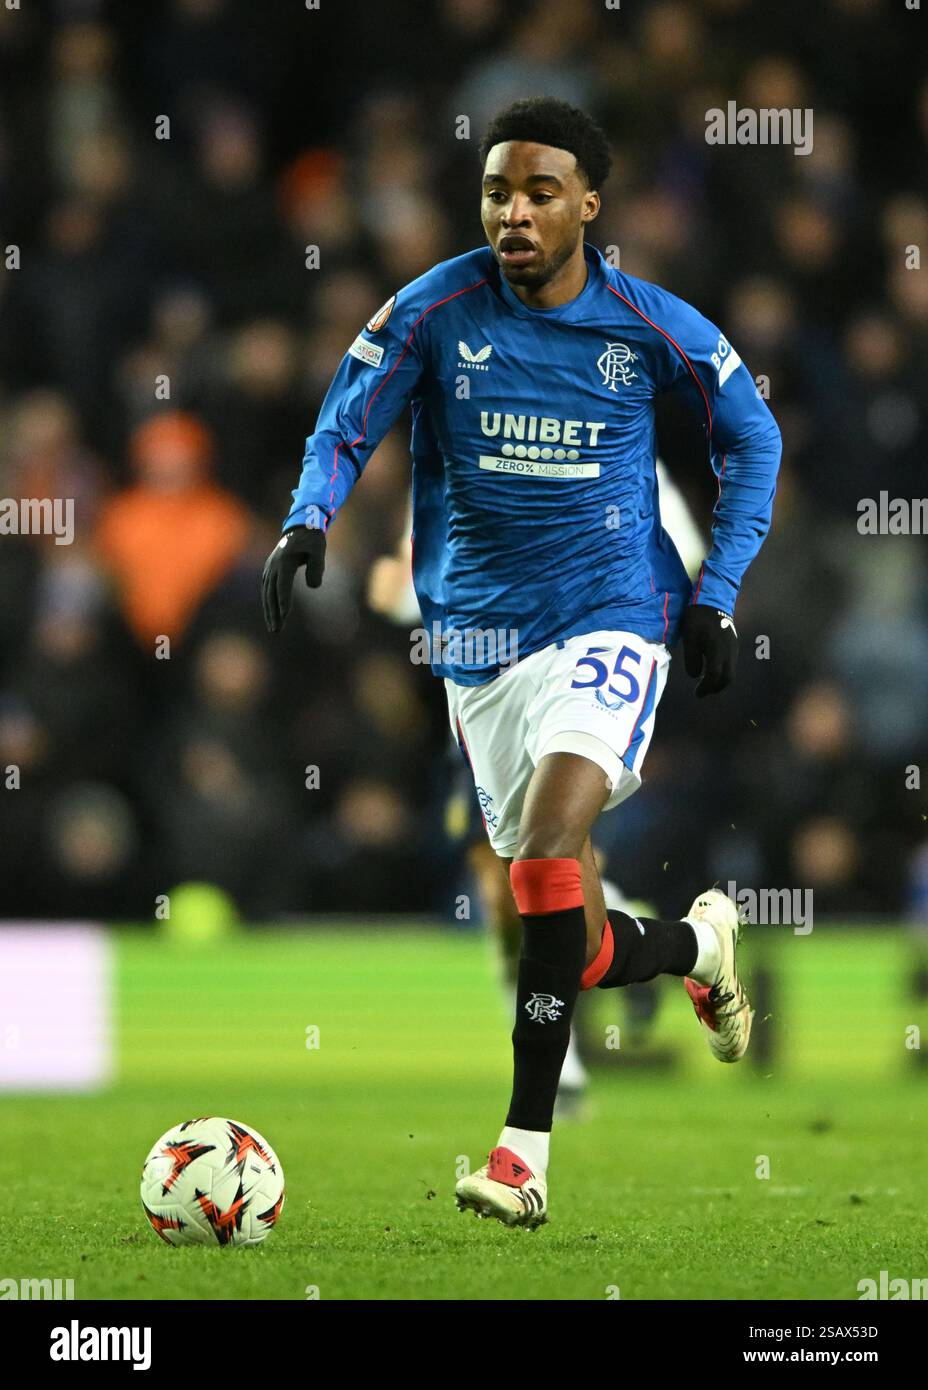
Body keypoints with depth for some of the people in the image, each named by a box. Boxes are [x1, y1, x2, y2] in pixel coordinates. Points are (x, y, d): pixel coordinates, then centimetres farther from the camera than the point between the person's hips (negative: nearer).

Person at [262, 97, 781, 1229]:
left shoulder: (650, 326, -3)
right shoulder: (435, 309, -4)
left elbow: (752, 442, 11)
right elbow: (345, 430, 1)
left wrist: (717, 596, 5)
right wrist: (308, 521, -21)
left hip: (612, 618, -2)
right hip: (480, 639, 3)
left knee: (547, 864, -26)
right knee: (577, 950, 4)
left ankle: (525, 1150, -21)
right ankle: (699, 945, 40)